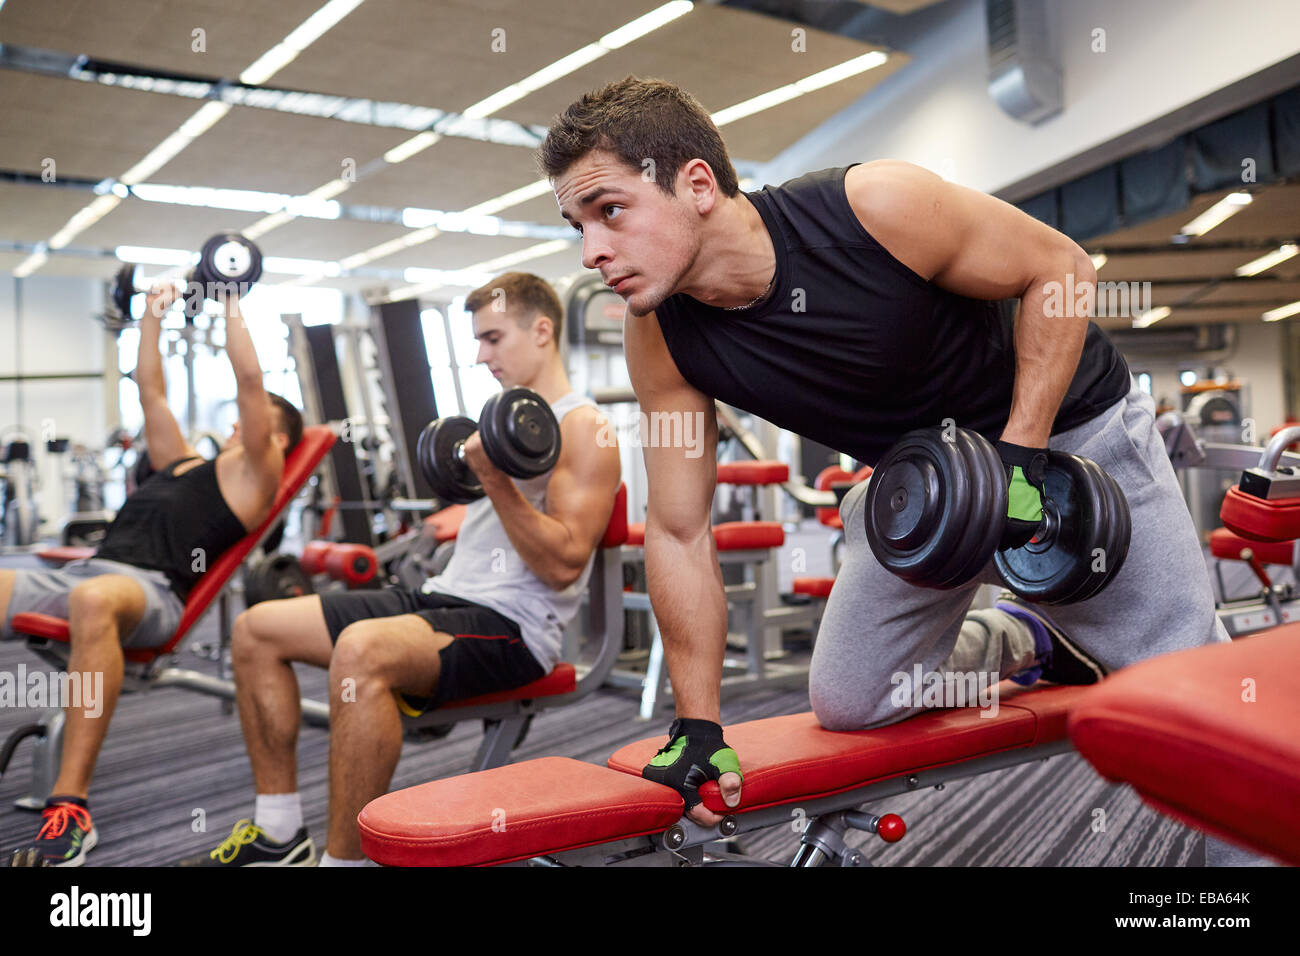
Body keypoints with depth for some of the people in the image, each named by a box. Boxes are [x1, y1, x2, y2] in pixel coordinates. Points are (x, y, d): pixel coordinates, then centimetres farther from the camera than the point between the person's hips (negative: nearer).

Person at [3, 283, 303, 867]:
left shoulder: (254, 472, 10)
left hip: (152, 590, -8)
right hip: (81, 573, 8)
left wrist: (232, 305, 8)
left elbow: (249, 380, 2)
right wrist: (153, 315, 36)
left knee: (93, 601, -44)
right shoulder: (180, 461, 32)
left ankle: (70, 806, -43)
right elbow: (150, 390, 36)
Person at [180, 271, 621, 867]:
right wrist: (464, 472, 18)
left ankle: (344, 857, -26)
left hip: (513, 625, -10)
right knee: (256, 629, 2)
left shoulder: (583, 430, -7)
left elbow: (563, 565, -19)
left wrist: (495, 480, -23)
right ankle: (278, 834, 8)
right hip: (445, 595, 10)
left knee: (361, 651, -38)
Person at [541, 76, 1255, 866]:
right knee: (845, 704, 6)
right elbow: (679, 533, -12)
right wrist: (699, 724, -12)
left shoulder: (877, 206, -33)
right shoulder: (659, 340, -19)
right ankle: (1022, 642, 28)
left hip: (1069, 427, -4)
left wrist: (1021, 454, -25)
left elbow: (1062, 271, -18)